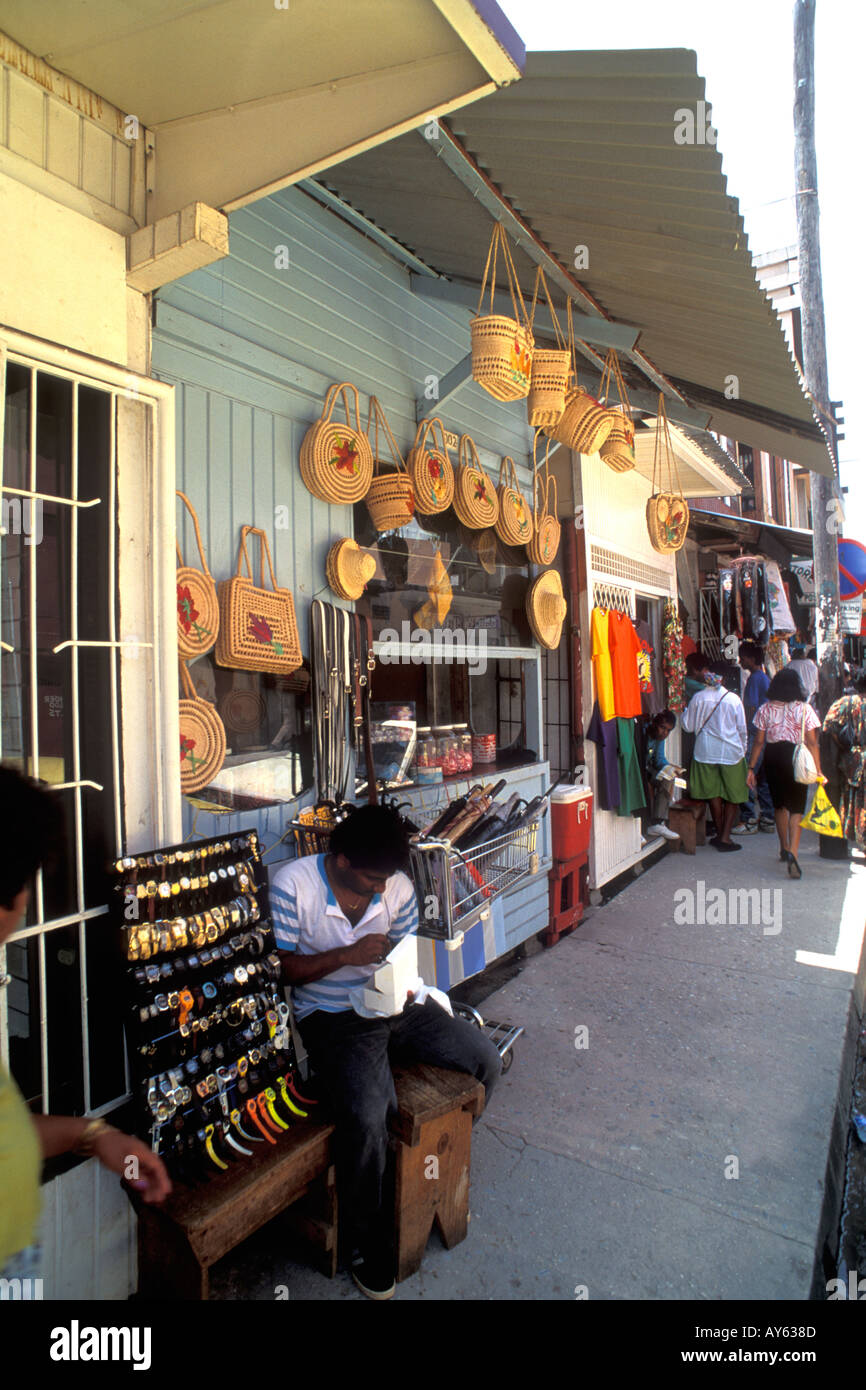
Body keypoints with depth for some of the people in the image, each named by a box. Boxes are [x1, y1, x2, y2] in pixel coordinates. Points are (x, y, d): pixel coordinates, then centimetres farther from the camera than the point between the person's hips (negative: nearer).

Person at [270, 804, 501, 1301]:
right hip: (332, 1016, -5)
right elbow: (281, 969, -13)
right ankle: (368, 1244, 3)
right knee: (369, 1116, -26)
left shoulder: (399, 887, -3)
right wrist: (348, 955, -24)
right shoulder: (292, 885, -16)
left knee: (486, 1060, -5)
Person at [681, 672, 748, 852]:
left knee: (713, 795, 12)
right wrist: (742, 750, 16)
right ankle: (725, 837, 4)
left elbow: (688, 726, 4)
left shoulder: (698, 698, -5)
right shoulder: (734, 699, -6)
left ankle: (720, 834, 21)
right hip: (731, 752, -1)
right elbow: (742, 730, 2)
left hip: (706, 752, 1)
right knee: (733, 797, 8)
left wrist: (686, 710, 22)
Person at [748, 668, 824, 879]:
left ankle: (784, 848, 34)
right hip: (796, 759, -2)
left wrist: (751, 768, 4)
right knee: (796, 809, 2)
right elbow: (812, 743, -8)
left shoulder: (765, 709, -2)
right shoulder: (804, 709, -8)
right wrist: (818, 770, -4)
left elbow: (758, 742, -1)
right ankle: (792, 853, -15)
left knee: (780, 805, 20)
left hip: (773, 758, 2)